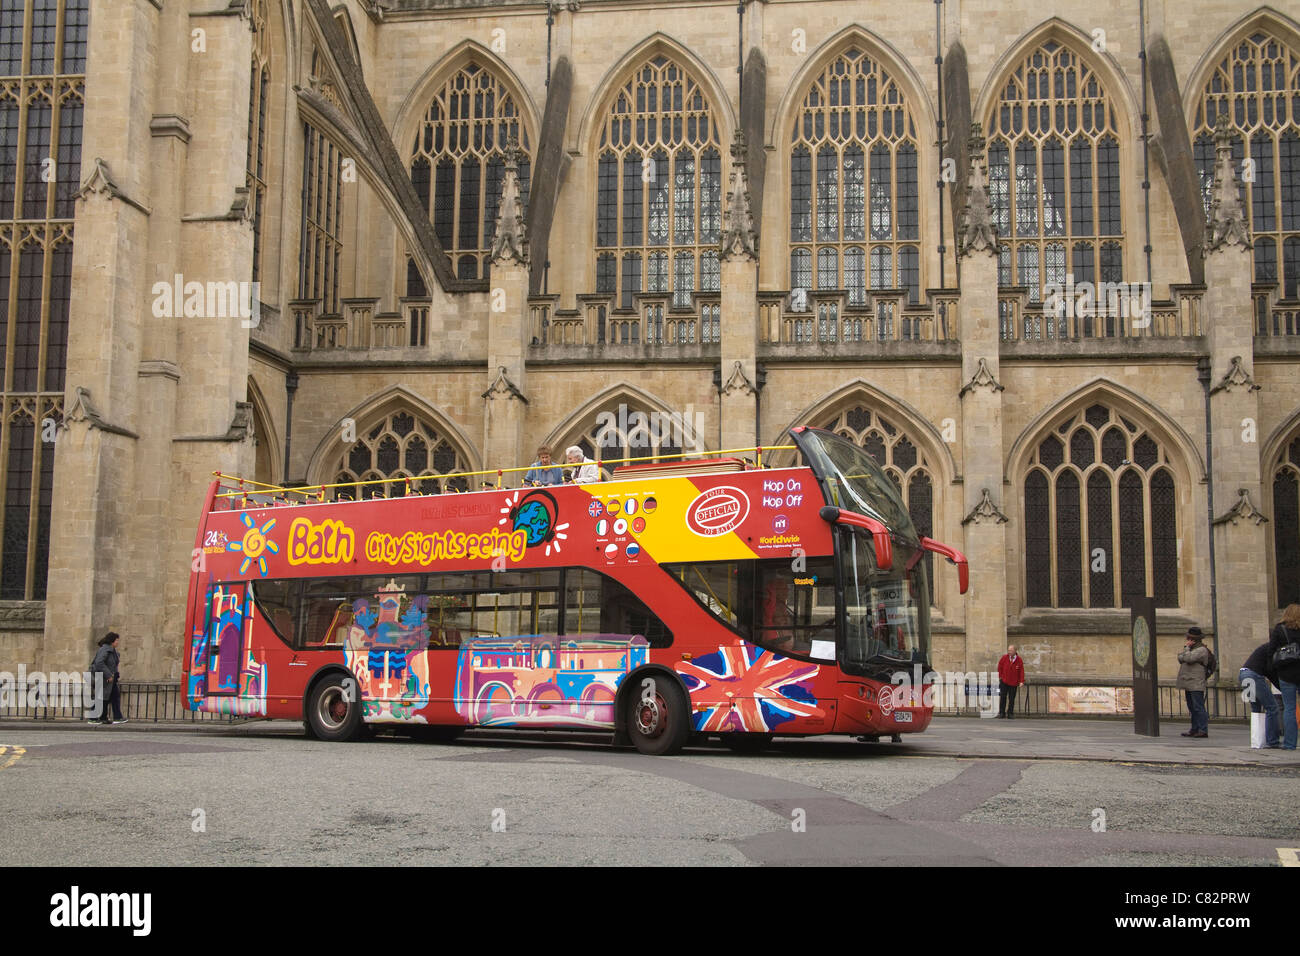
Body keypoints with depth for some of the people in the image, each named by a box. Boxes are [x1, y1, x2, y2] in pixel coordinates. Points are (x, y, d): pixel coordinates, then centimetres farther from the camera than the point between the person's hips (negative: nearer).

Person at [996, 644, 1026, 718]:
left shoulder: (1019, 660, -6)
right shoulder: (1004, 657, -4)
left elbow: (1021, 671, -4)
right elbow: (1000, 666, 9)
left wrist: (1021, 681, -12)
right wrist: (1000, 676, 6)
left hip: (1014, 683, -1)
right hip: (1004, 681, 1)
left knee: (1011, 699, 3)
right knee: (1003, 697, -1)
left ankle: (1010, 713, 12)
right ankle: (1002, 713, 7)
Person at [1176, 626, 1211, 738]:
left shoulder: (1202, 650, -10)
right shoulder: (1192, 648, 20)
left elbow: (1188, 658, -21)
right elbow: (1180, 658, 15)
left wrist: (1186, 647, -7)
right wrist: (1185, 648, 2)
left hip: (1196, 684, -10)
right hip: (1189, 684, 10)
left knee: (1198, 707, -11)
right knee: (1192, 708, 12)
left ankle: (1203, 730, -11)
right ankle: (1195, 730, 17)